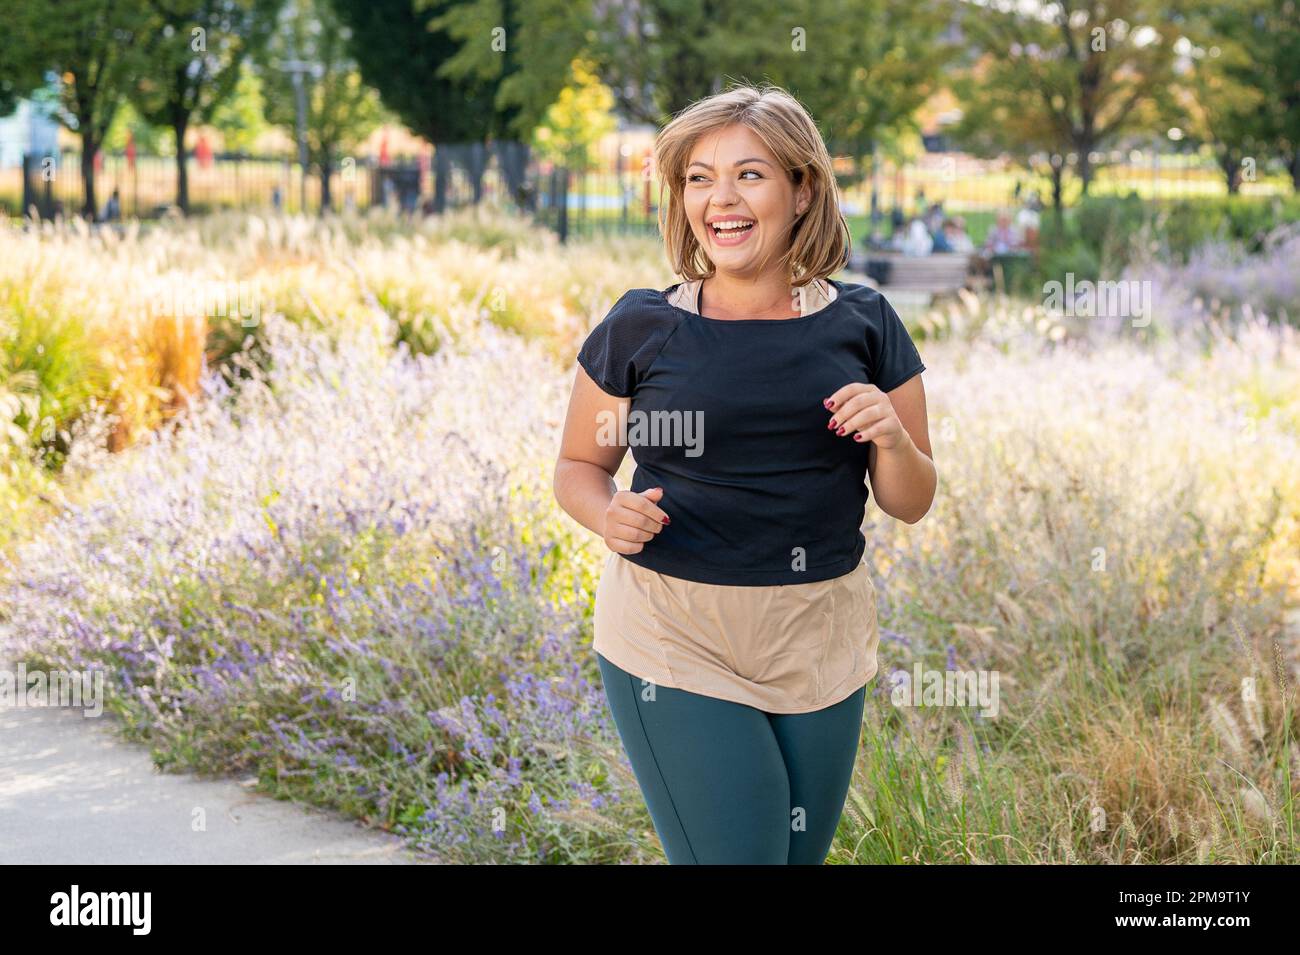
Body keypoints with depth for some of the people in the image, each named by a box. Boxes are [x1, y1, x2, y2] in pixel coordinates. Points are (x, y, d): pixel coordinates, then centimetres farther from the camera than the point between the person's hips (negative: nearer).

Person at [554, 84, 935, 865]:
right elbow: (578, 467, 8)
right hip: (677, 642, -3)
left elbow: (911, 502, 8)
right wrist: (609, 514, -14)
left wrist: (893, 439, -13)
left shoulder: (863, 325, 2)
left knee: (801, 855, 13)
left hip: (821, 645, 3)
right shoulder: (641, 330, -4)